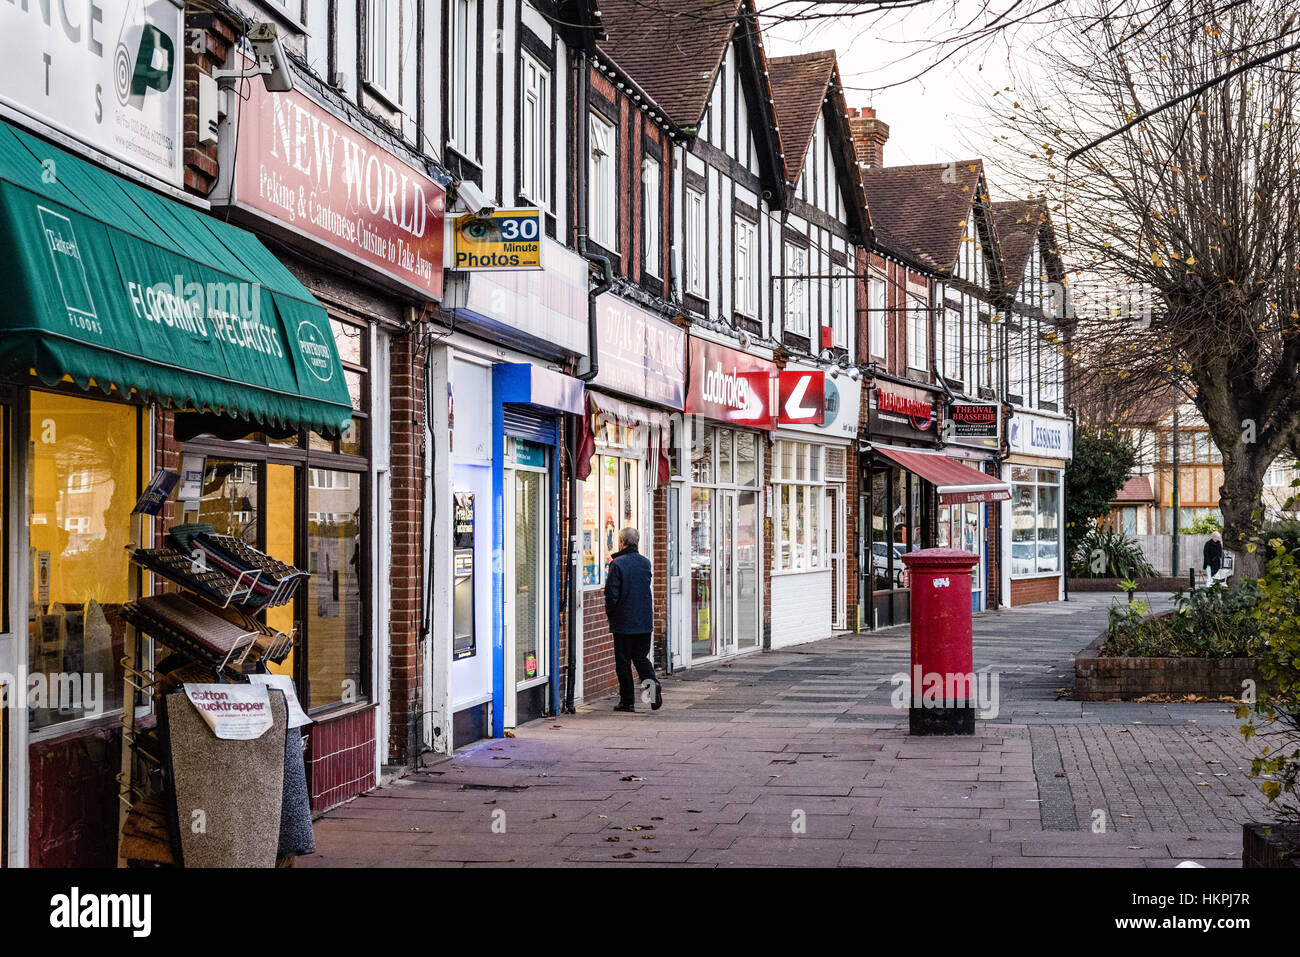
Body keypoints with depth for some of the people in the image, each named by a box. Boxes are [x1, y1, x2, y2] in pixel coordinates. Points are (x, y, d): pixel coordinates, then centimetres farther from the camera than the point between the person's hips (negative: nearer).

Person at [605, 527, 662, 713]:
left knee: (623, 662, 4)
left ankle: (627, 701, 6)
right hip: (644, 620, 5)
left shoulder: (617, 564, -12)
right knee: (641, 657, 15)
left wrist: (611, 613, 3)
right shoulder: (645, 562, 5)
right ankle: (652, 683, -11)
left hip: (623, 621, -5)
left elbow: (611, 592, -13)